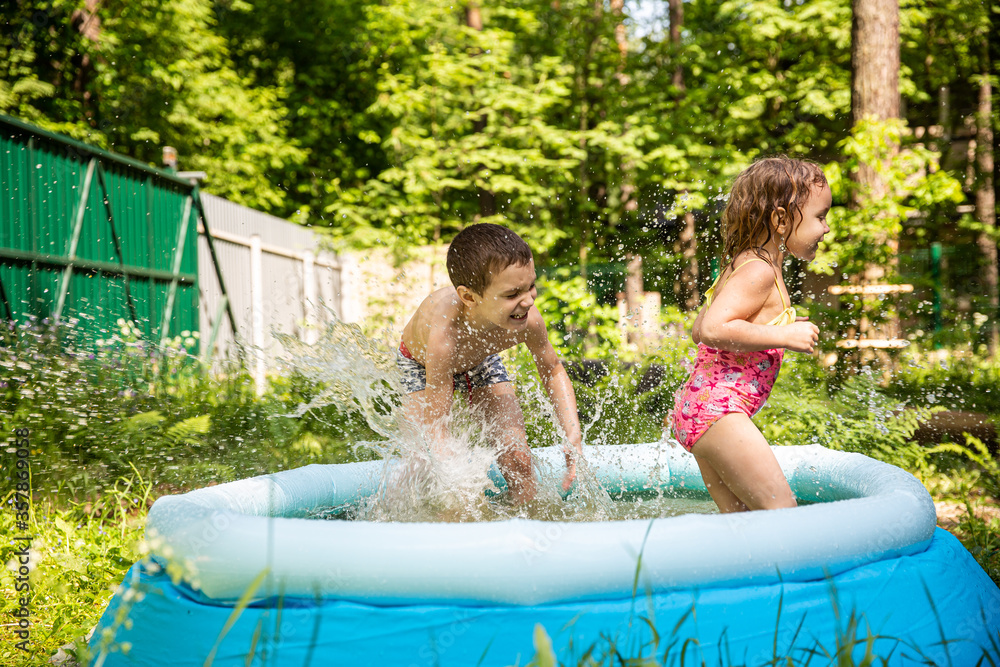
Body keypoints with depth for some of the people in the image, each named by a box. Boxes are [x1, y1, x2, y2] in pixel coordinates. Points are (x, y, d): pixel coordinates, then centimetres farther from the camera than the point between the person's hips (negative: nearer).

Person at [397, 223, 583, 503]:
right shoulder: (442, 336, -48)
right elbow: (435, 425, -41)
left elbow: (553, 372, -14)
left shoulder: (528, 321, -36)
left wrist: (573, 436, -24)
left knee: (518, 459, -5)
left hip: (482, 360, 3)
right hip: (421, 362, -3)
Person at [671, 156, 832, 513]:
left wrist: (774, 327, 24)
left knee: (741, 517, 13)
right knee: (782, 507, -12)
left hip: (698, 404, 11)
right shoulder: (759, 272, -14)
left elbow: (699, 330, 26)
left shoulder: (740, 267, 18)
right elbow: (713, 329, -27)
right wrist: (784, 337, -21)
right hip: (718, 407, -11)